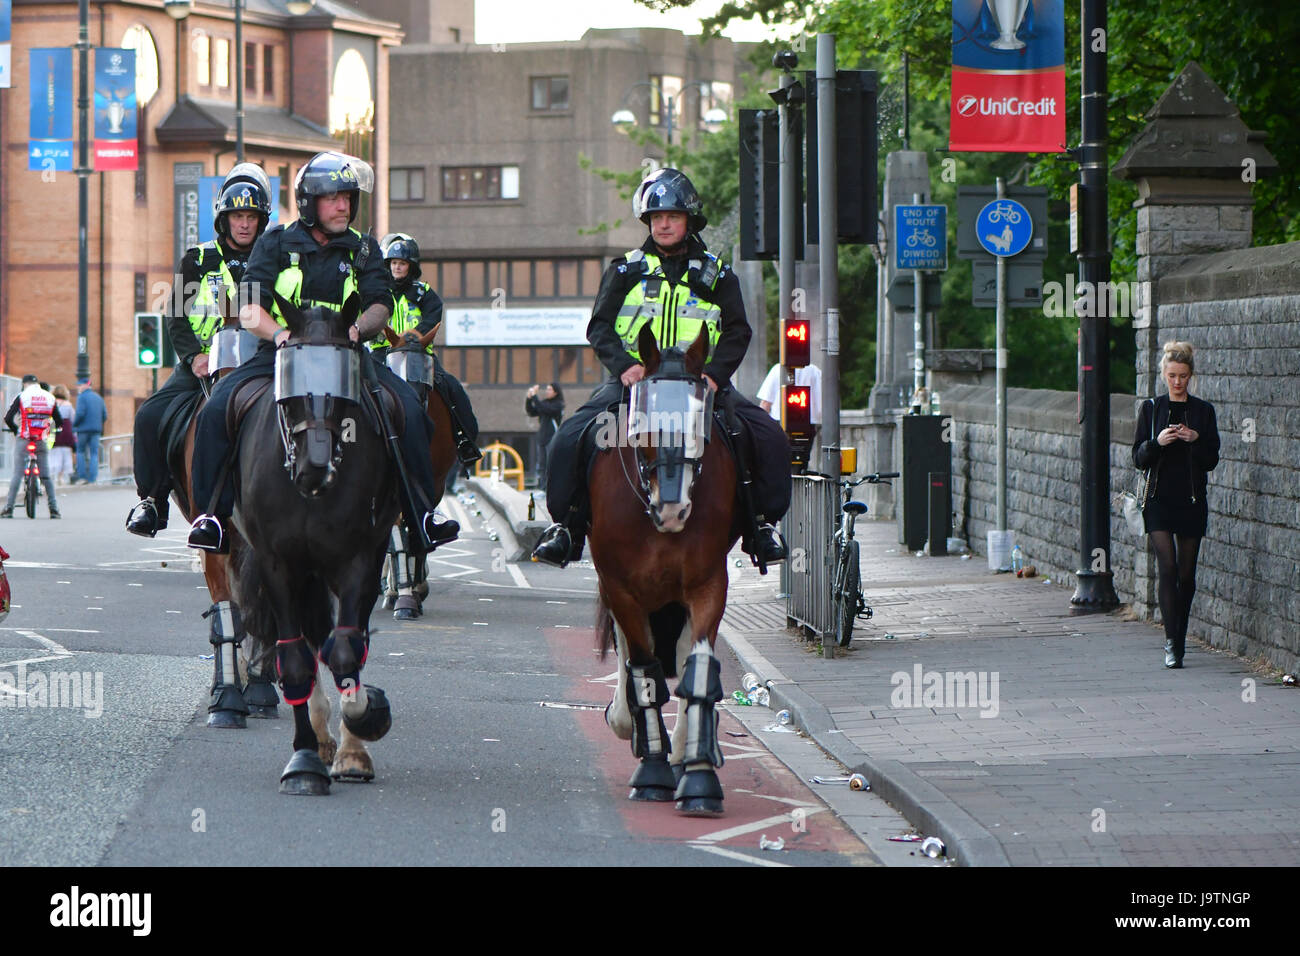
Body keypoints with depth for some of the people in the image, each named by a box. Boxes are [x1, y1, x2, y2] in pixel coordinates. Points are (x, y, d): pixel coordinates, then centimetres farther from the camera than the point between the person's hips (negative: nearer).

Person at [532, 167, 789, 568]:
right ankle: (566, 523, -7)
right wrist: (624, 365, -15)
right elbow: (599, 326, 4)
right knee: (570, 437, -22)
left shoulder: (716, 276, 13)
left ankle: (760, 522, -4)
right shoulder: (625, 271, 12)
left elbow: (737, 331, 5)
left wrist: (715, 372, -15)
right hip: (634, 380, 0)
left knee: (768, 437, -20)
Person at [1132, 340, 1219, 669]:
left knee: (1186, 573, 5)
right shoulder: (1152, 408, 5)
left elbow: (1212, 460, 3)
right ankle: (1172, 642, -17)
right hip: (1160, 500, -1)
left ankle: (1179, 640, 18)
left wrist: (1196, 440, -15)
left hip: (1191, 500, 1)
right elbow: (1139, 458, 2)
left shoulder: (1203, 411, 6)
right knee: (1167, 568, -14)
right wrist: (1158, 442, -17)